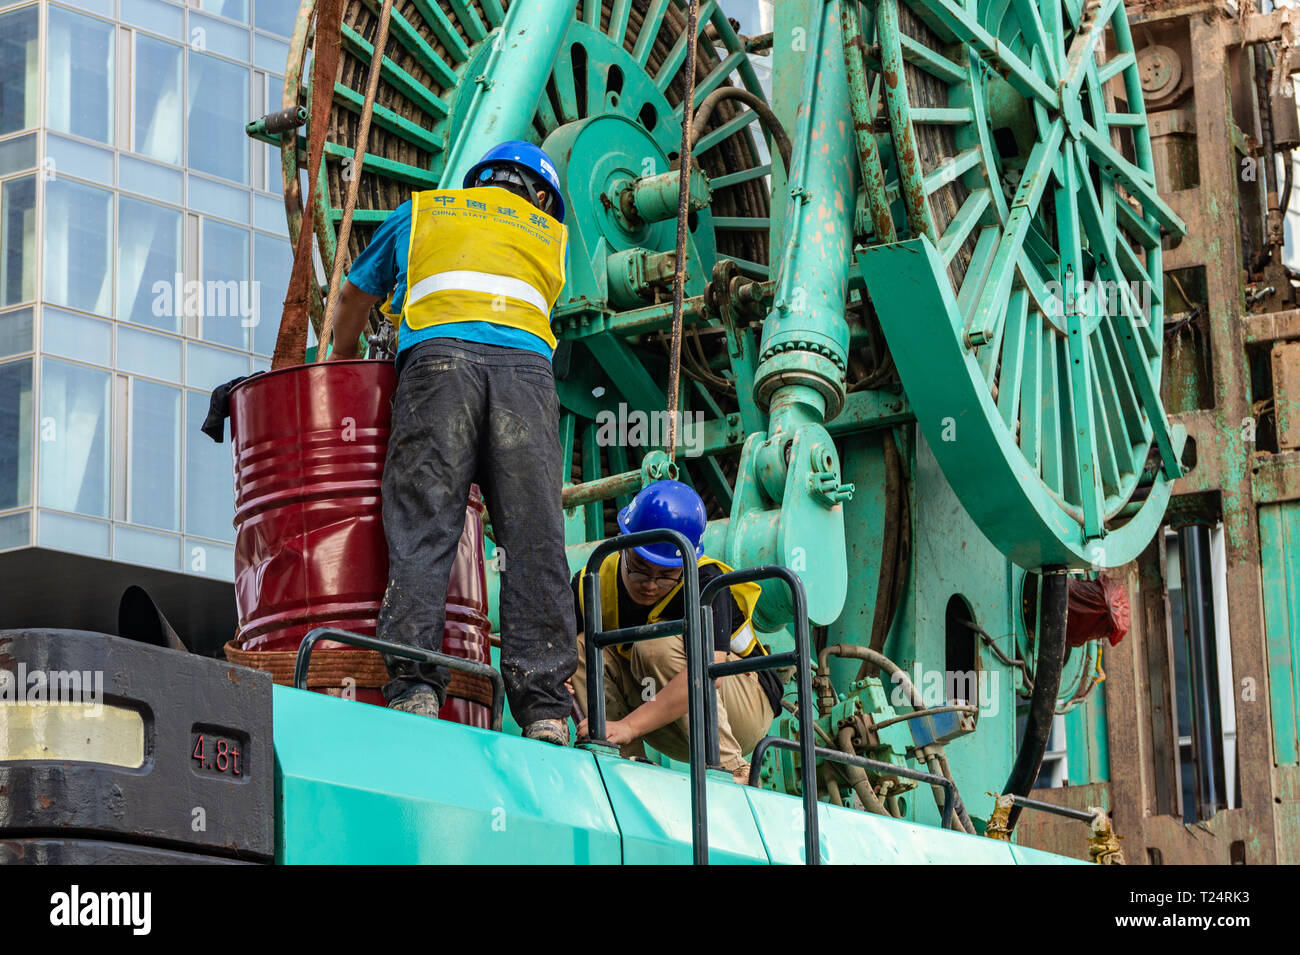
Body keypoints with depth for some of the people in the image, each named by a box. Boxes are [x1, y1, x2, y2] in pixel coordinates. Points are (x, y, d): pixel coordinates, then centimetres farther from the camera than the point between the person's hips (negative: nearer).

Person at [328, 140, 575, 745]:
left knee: (422, 525, -10)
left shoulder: (419, 212, 33)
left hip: (439, 353, -1)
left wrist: (342, 369, 60)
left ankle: (414, 685, -25)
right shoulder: (553, 234, 33)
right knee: (534, 535, -5)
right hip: (527, 366, 1)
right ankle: (543, 705, -15)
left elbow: (355, 297, 43)